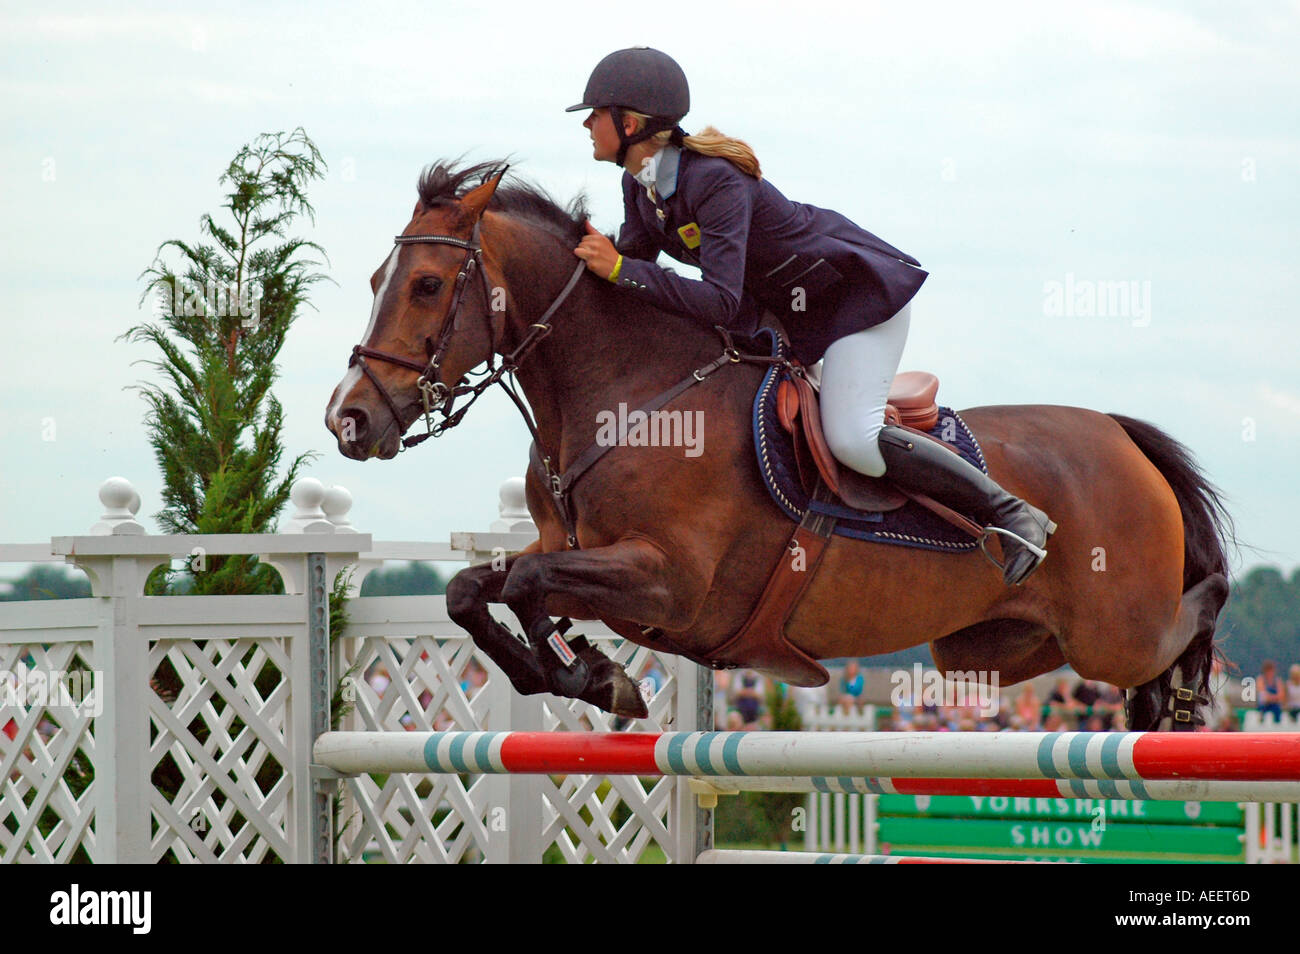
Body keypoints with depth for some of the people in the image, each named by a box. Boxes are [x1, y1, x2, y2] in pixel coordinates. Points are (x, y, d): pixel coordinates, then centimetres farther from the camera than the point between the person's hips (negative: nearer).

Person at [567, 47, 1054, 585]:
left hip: (861, 292, -10)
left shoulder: (716, 181, -32)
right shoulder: (639, 184, -5)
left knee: (851, 440, -23)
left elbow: (721, 302, -39)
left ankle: (1013, 516, -14)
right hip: (787, 308, 10)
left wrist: (620, 269, -40)